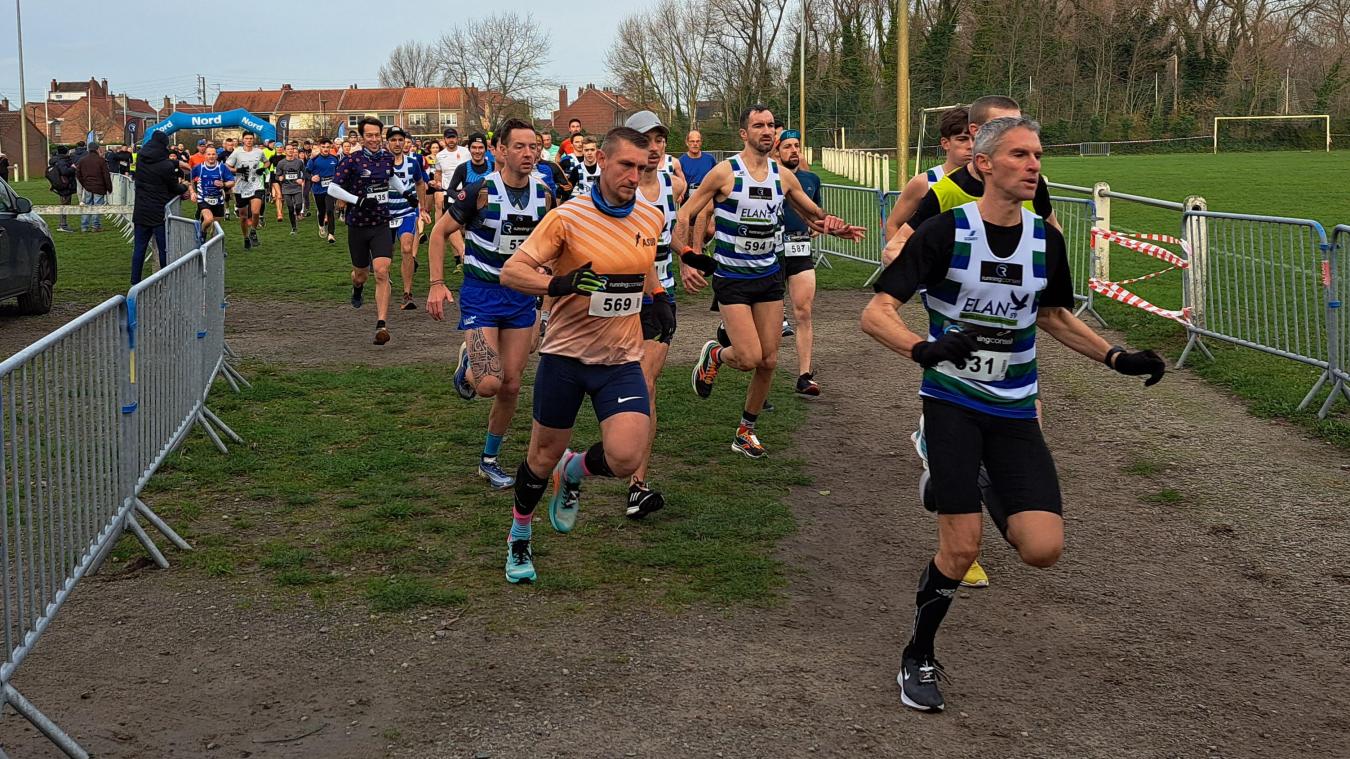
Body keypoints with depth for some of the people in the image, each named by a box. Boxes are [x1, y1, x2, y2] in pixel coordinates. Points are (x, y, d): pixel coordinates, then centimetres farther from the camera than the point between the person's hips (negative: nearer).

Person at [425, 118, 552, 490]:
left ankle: (489, 460, 24)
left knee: (511, 385, 6)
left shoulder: (544, 194, -1)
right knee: (488, 384, -17)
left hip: (521, 295, 5)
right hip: (480, 295, -4)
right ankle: (467, 364, 20)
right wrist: (437, 284, -12)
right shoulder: (482, 191, -15)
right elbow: (440, 232, -5)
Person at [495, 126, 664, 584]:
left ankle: (573, 471, 20)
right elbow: (511, 271, -15)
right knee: (543, 456, 9)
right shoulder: (567, 216, -12)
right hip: (564, 356, -2)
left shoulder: (651, 219, 1)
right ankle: (519, 537, 37)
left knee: (624, 458, -16)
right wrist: (559, 284, -31)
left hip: (621, 360, 3)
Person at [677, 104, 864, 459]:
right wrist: (686, 261, -19)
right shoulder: (725, 172, -11)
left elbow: (813, 214, 16)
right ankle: (714, 354, 20)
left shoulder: (783, 176, 3)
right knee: (749, 358, -16)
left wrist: (836, 227, -6)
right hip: (732, 279, -5)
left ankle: (745, 432, 23)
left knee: (769, 361, 5)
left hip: (769, 276, 5)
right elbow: (684, 217, -7)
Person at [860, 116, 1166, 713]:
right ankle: (918, 658, 14)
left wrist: (1119, 359, 7)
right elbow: (875, 314, -16)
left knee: (1043, 549, -10)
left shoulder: (1045, 238, 1)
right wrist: (925, 349, -35)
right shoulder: (946, 231, -13)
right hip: (953, 401, -4)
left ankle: (987, 498, 25)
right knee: (961, 550, -12)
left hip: (1014, 411, 4)